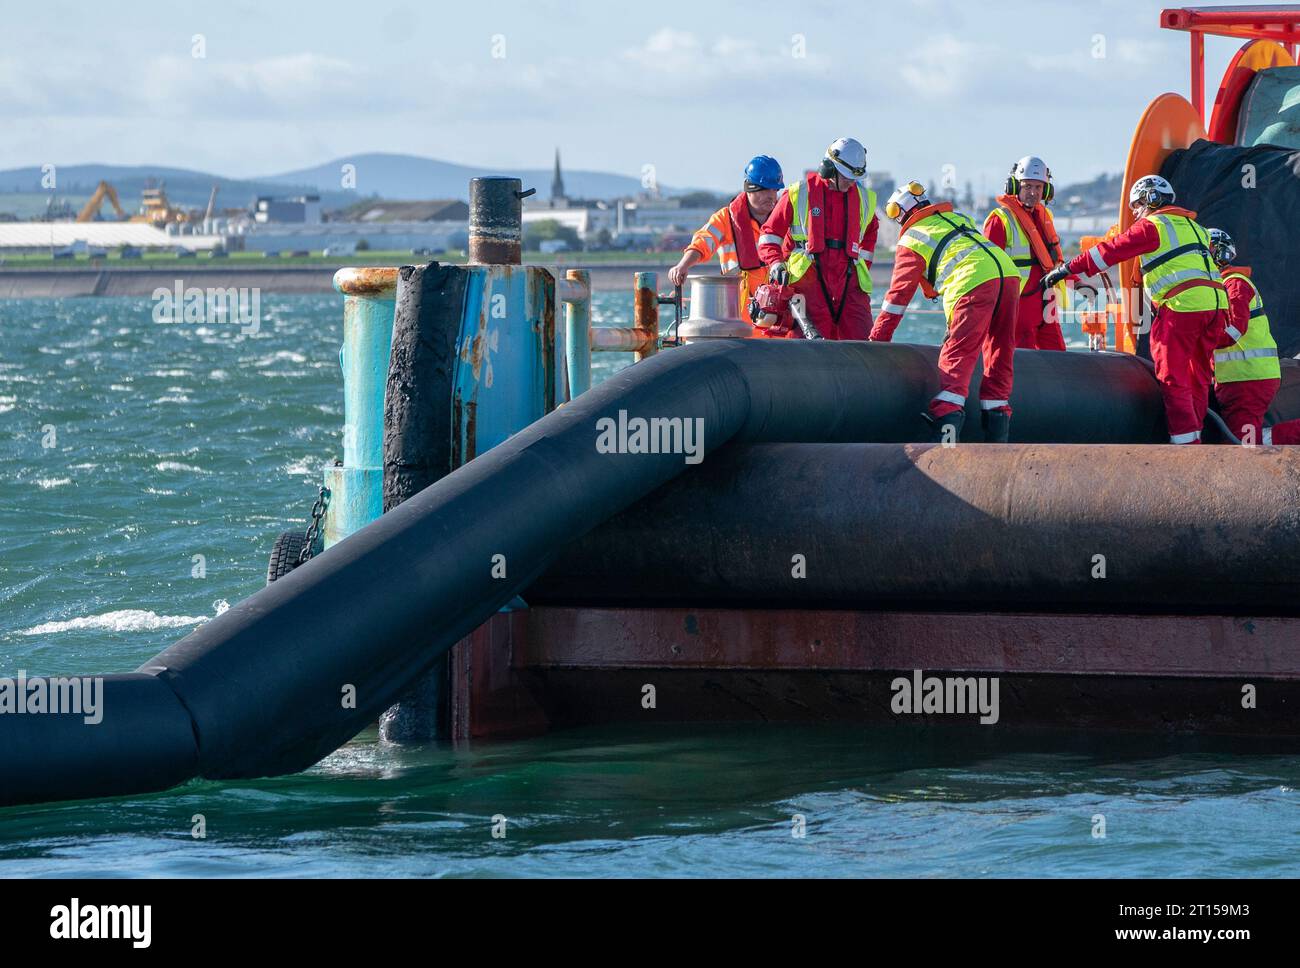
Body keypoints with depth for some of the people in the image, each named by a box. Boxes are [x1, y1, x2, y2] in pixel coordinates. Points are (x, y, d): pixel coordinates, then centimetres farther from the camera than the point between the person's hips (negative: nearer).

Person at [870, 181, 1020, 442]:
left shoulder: (911, 240, 13)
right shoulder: (958, 218, 31)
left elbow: (899, 293, 13)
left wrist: (878, 338, 21)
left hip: (975, 284, -6)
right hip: (1009, 272, 6)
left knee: (957, 355, -6)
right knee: (1000, 354, 11)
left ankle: (946, 418, -20)